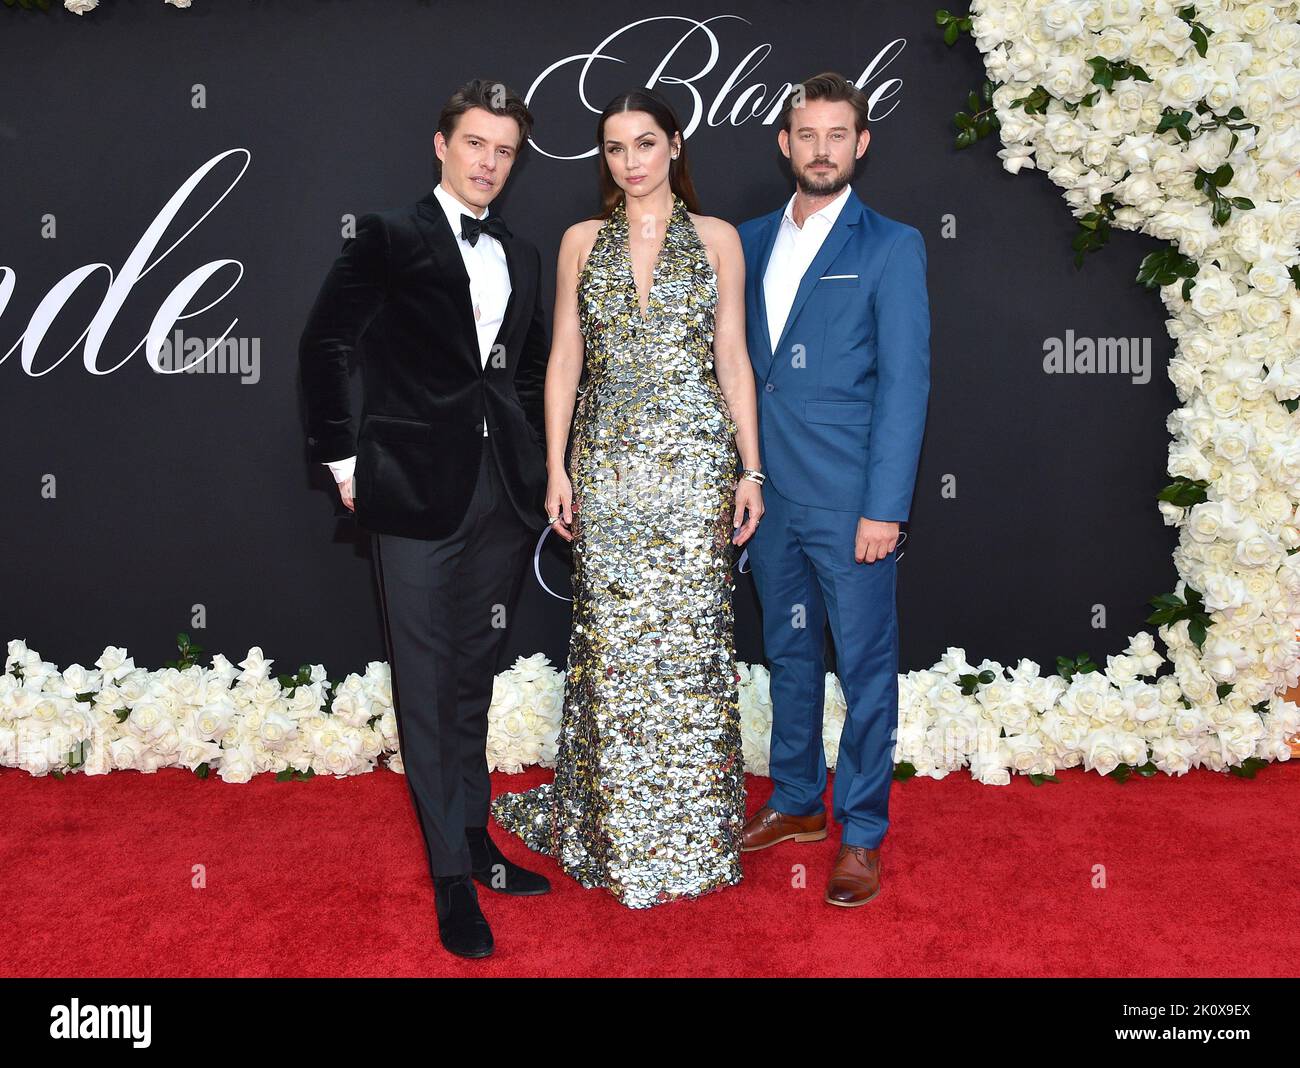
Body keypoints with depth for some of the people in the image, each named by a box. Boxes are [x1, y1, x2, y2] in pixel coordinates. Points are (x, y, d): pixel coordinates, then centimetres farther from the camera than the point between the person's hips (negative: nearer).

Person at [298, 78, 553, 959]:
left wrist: (534, 466, 11)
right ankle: (453, 878, 13)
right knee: (430, 686, 2)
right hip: (420, 489, -5)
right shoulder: (390, 239, -2)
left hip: (503, 492, 5)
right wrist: (342, 458, -6)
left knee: (473, 679, 16)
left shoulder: (522, 257, 14)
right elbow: (324, 344, -4)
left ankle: (474, 839, 31)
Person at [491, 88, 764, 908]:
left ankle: (692, 836, 16)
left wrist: (750, 469, -2)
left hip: (695, 457, -1)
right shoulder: (583, 241, 10)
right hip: (609, 462, 1)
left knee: (689, 633, 1)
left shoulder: (717, 239, 6)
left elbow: (733, 359, 3)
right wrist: (557, 467, 0)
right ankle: (621, 834, 19)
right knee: (614, 638, 3)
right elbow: (564, 360, 7)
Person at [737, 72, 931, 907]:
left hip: (850, 500, -5)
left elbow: (905, 383, -9)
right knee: (790, 654, 17)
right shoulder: (752, 240, 11)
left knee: (865, 667, 4)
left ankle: (862, 835, 18)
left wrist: (885, 508, -15)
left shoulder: (890, 246, -3)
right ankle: (797, 802, 34)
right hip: (771, 493, 5)